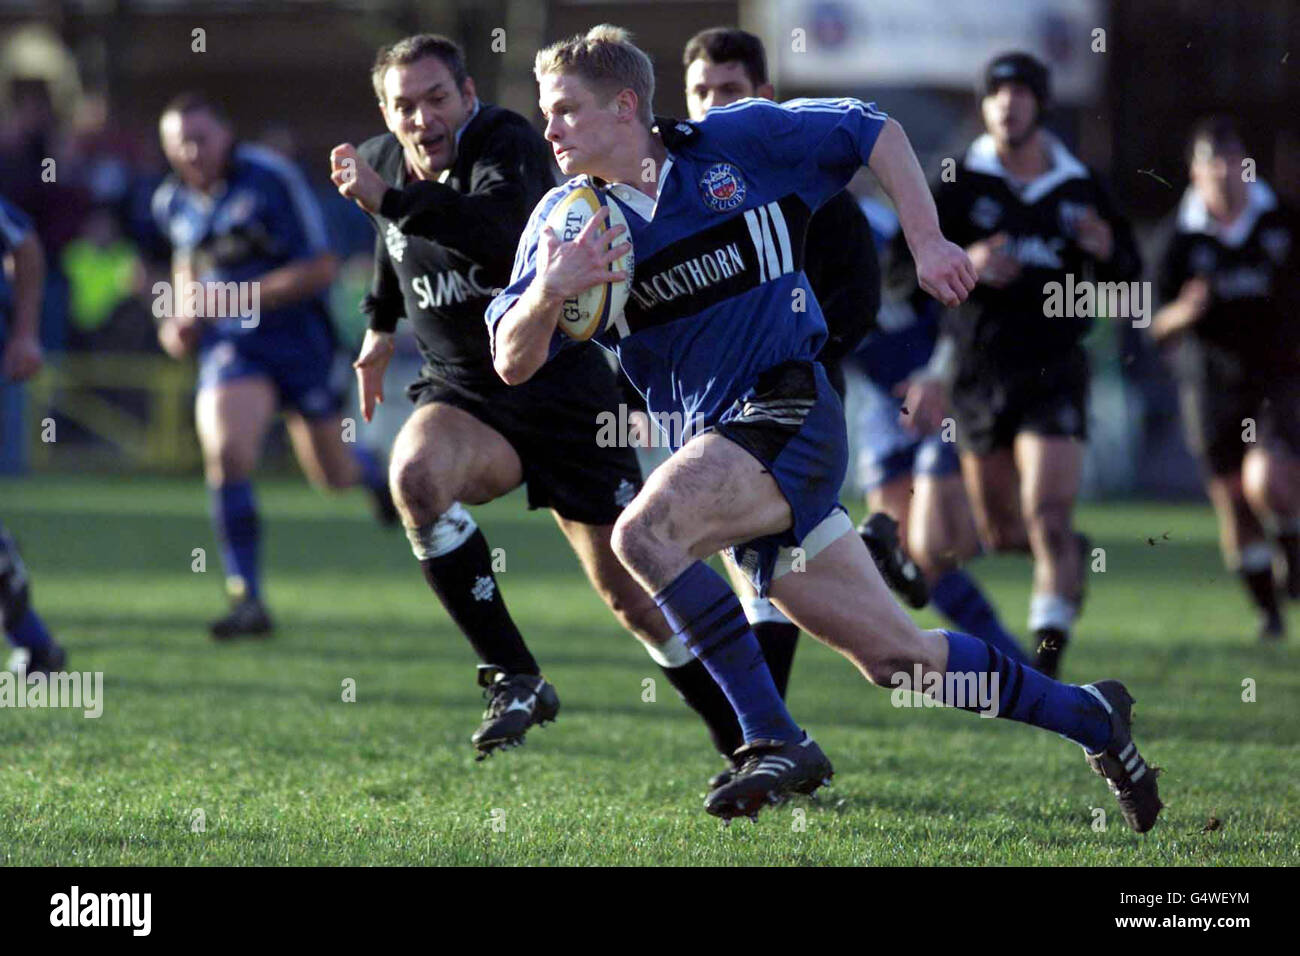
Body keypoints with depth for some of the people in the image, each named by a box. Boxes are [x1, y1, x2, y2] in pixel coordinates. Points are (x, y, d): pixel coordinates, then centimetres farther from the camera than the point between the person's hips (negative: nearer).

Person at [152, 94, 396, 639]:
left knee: (333, 475, 11)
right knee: (225, 455, -24)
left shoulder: (271, 180, -16)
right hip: (227, 345, 3)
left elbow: (320, 268, -17)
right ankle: (247, 600, -18)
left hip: (296, 334, -3)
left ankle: (372, 470, 53)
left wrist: (238, 297, -22)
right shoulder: (172, 203, 2)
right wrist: (181, 316, 6)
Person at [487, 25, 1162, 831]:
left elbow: (874, 131, 7)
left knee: (644, 532, -29)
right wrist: (548, 290, -22)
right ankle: (1089, 717, 25)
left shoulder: (738, 142, -4)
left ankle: (776, 741, -23)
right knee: (897, 658, 7)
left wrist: (926, 241, -2)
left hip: (789, 410, -5)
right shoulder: (568, 220, 5)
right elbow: (513, 364, -2)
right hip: (721, 433, 5)